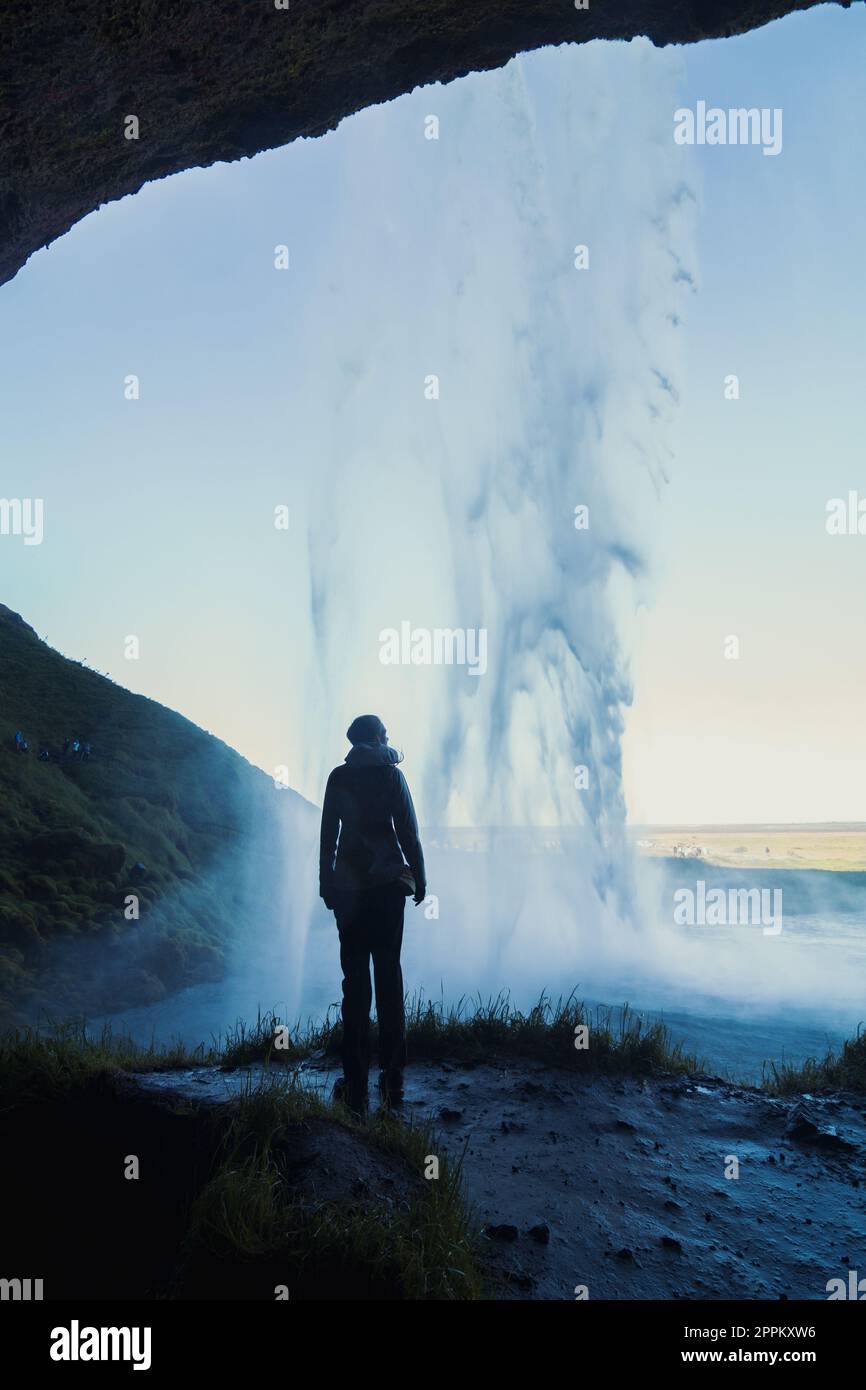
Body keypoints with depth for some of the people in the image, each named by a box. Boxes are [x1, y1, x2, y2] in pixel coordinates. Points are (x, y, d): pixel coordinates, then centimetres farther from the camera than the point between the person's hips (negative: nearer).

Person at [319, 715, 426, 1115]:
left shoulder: (338, 777, 5)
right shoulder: (391, 774, -1)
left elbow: (328, 834, 4)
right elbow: (408, 832, -2)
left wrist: (326, 882, 11)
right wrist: (419, 878, 5)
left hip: (348, 885, 1)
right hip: (389, 883, -1)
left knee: (355, 979, 1)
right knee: (389, 973, 6)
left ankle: (356, 1087, -1)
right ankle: (393, 1078, 6)